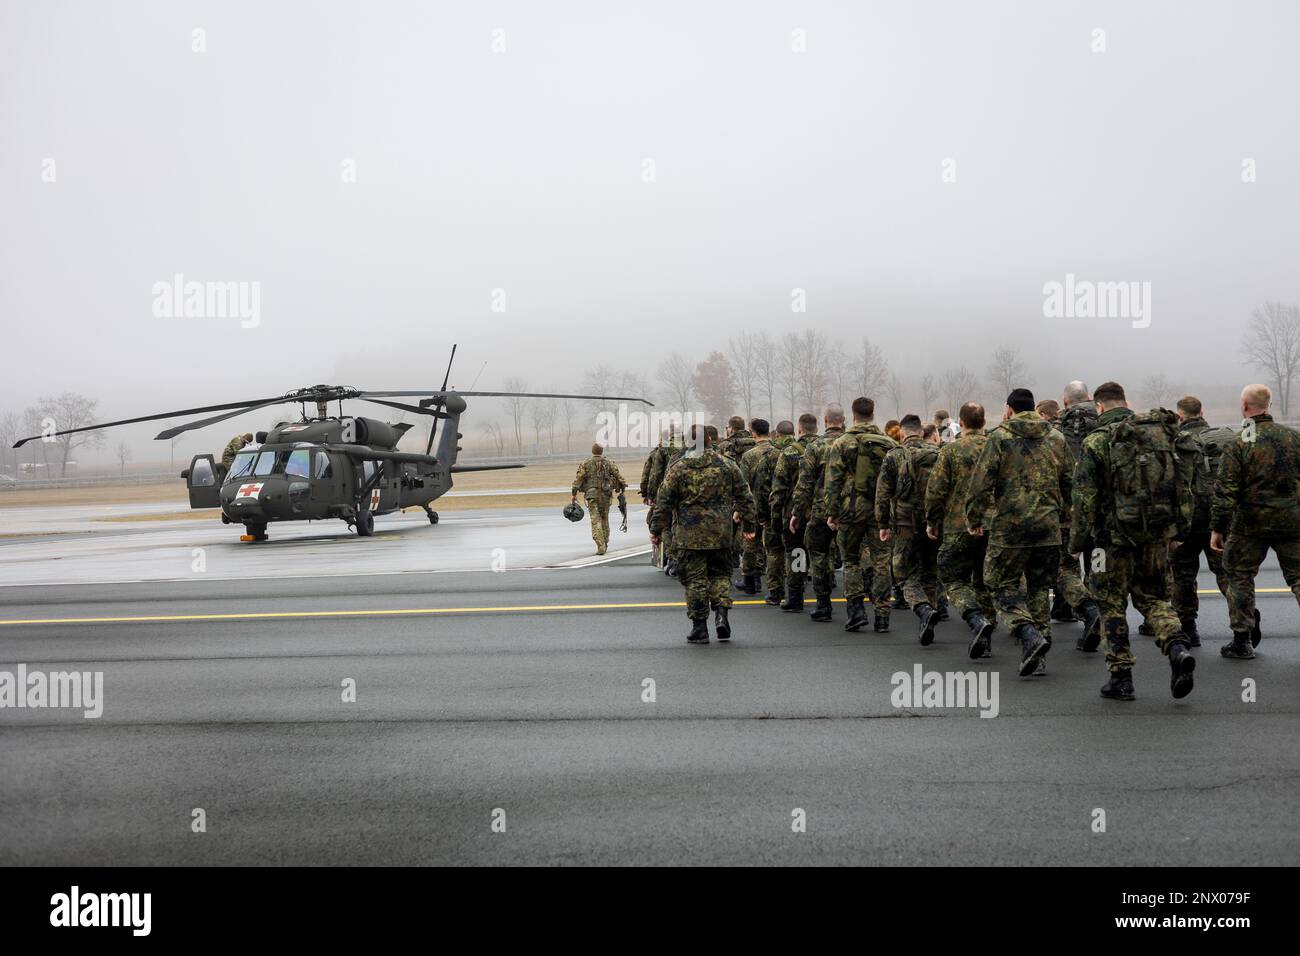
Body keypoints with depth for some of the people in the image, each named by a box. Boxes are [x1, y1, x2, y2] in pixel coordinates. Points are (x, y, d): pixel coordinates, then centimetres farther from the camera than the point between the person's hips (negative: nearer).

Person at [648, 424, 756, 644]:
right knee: (720, 573, 17)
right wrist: (748, 525, 14)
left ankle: (699, 628, 6)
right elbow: (744, 496, 5)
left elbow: (664, 502, -2)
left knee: (694, 579, 4)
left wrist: (655, 529, 6)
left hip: (690, 535, -2)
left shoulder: (678, 467, -3)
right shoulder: (727, 465, 2)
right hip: (721, 533, 2)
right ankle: (721, 614, -1)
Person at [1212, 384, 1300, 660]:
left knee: (1240, 576, 10)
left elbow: (1225, 492, -12)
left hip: (1251, 523, -3)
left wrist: (1217, 528, -6)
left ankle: (1242, 641, 11)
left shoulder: (1238, 445, -10)